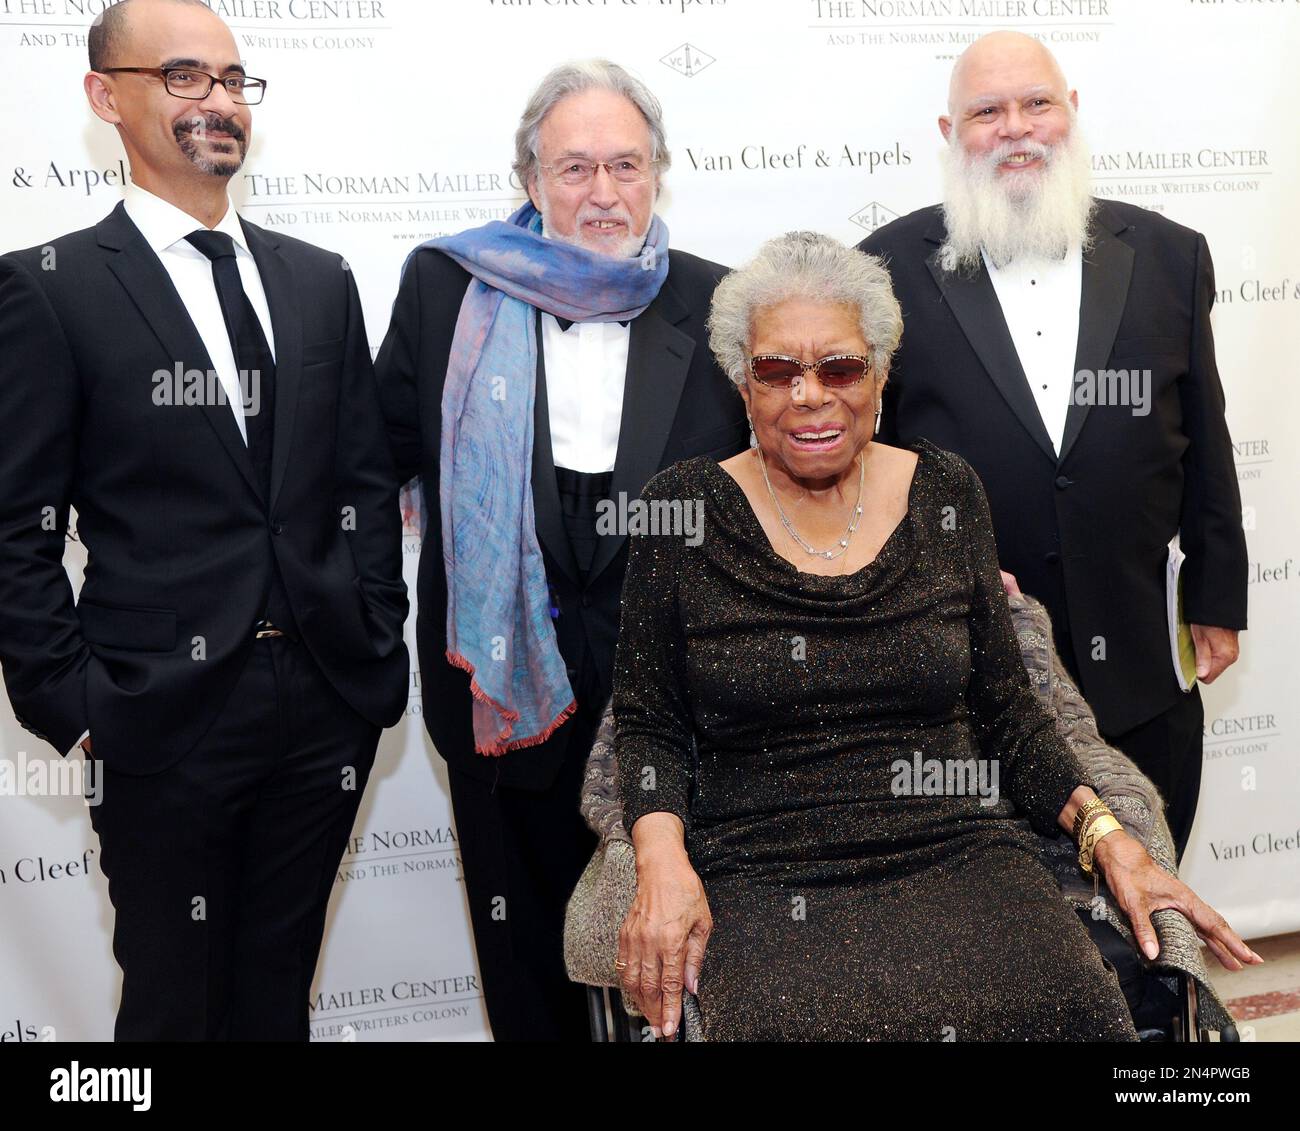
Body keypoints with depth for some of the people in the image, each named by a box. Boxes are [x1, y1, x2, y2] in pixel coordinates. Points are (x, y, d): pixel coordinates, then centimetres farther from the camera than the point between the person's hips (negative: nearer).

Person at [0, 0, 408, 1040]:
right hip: (164, 719, -3)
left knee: (279, 992, 19)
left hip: (326, 707, 4)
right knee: (173, 1000, 14)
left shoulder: (320, 281, 10)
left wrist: (375, 650, 5)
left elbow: (367, 483, 11)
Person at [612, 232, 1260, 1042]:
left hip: (957, 846, 3)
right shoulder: (684, 508, 2)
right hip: (763, 874, -2)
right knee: (801, 1019, -32)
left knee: (1064, 1003, -25)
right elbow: (649, 722, 5)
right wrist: (664, 861, -12)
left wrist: (1106, 836, -1)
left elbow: (1006, 703, 12)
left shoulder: (946, 491, 8)